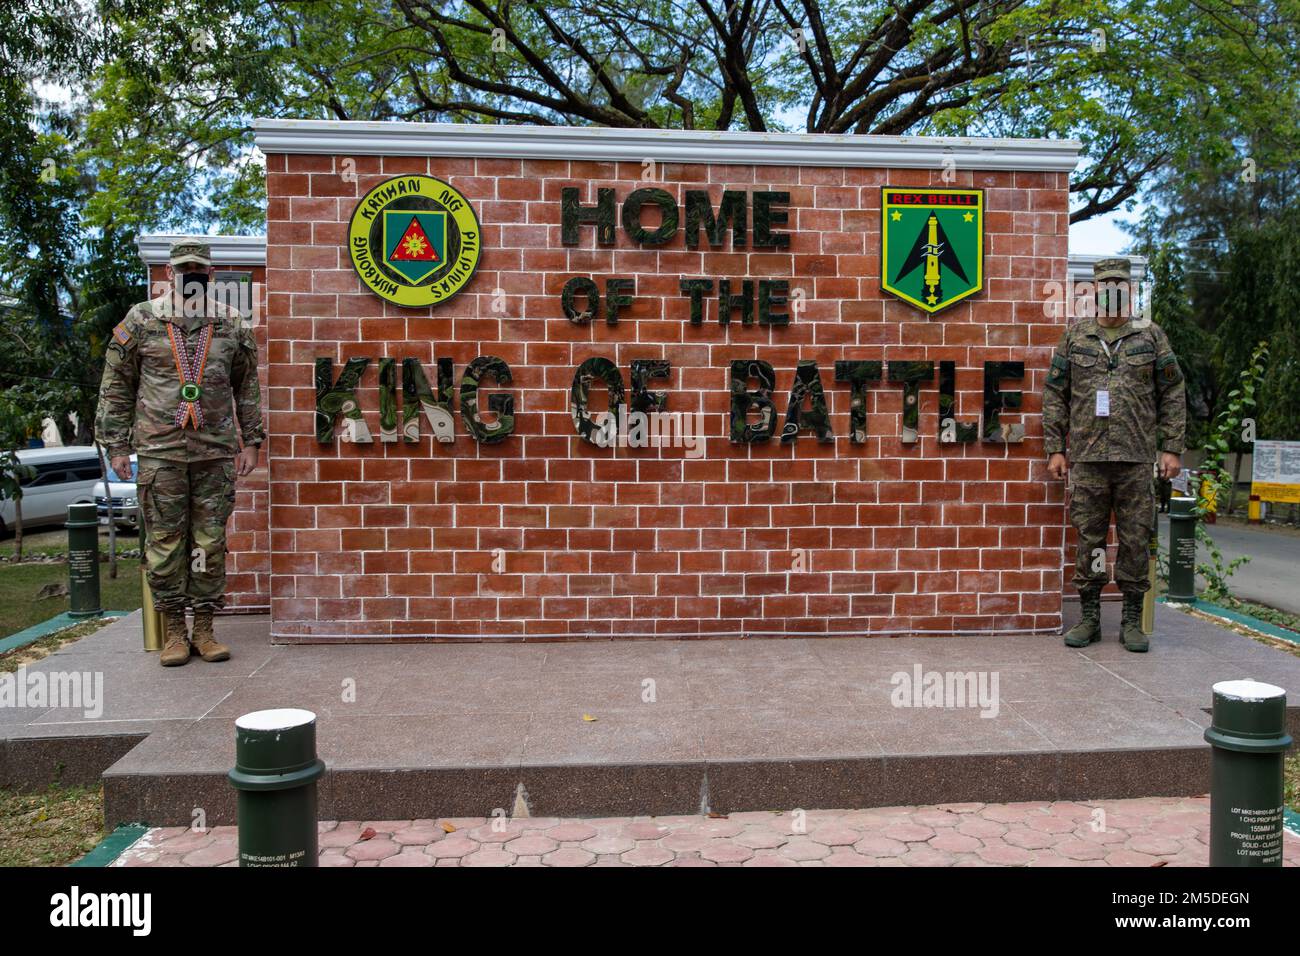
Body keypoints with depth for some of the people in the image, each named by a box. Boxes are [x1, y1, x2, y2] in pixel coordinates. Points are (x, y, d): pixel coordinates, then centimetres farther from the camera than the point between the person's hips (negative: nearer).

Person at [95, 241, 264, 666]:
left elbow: (247, 388, 14)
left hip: (215, 451, 1)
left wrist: (250, 442, 9)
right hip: (159, 451, -1)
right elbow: (116, 388, 6)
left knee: (210, 541, 4)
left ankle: (204, 627, 14)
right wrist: (117, 445, 1)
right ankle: (173, 631, 13)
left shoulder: (231, 324, 9)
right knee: (165, 540, 2)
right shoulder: (140, 321, 4)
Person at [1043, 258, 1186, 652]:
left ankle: (1132, 621, 14)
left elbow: (1173, 394, 7)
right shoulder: (1075, 336, 8)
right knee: (1089, 540, 4)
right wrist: (1055, 449, 2)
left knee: (1135, 540, 3)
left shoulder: (1150, 335, 7)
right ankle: (1089, 618, 15)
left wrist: (1172, 448, 0)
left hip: (1136, 457, 0)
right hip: (1086, 457, 0)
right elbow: (1054, 394, 8)